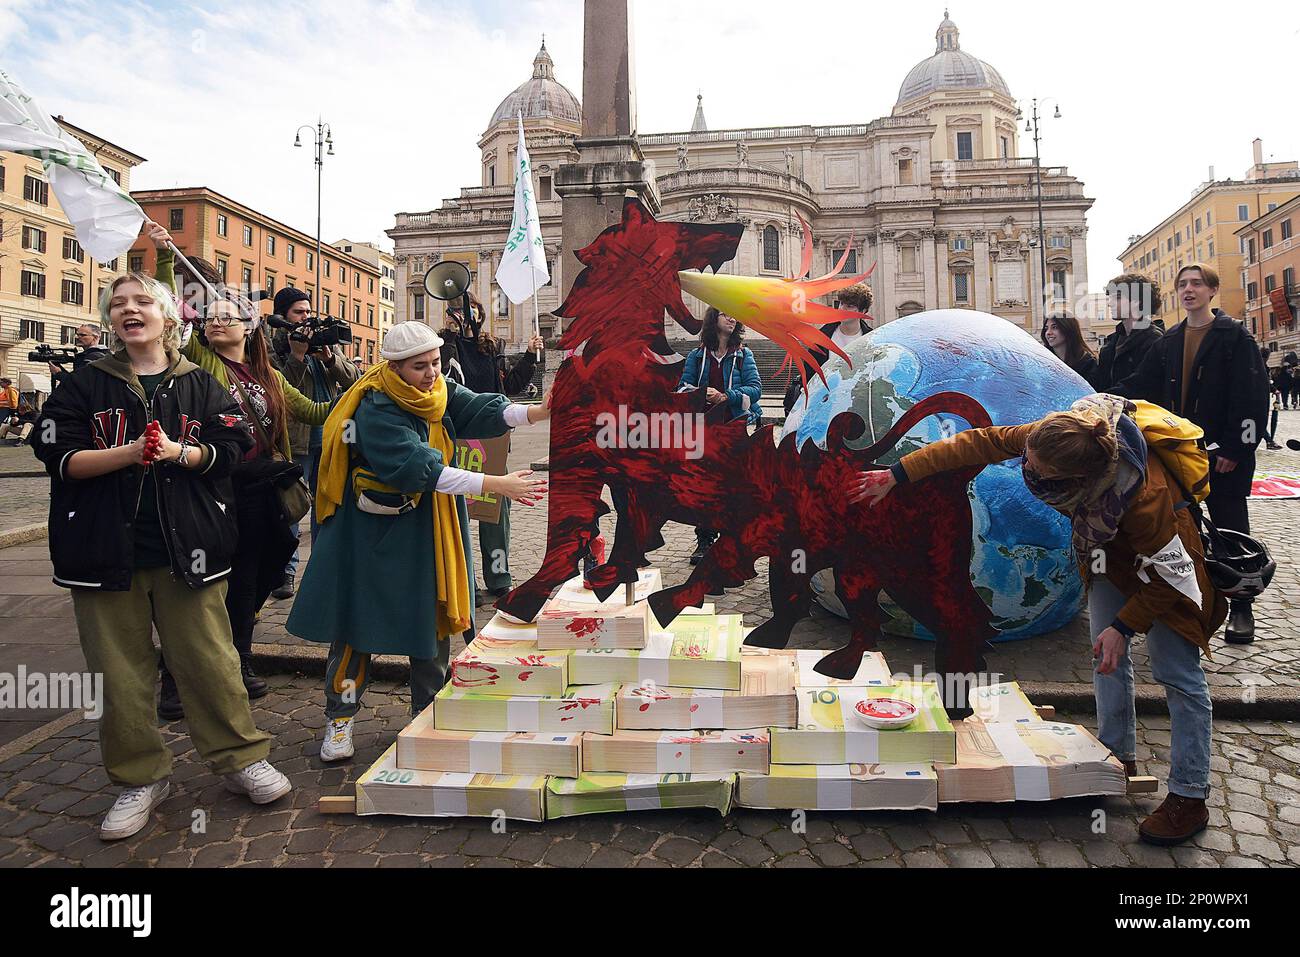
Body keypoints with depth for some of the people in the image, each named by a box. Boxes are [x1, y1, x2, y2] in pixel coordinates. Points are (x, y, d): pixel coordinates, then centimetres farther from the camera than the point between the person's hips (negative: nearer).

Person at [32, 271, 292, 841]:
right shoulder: (84, 385, 8)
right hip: (107, 551, 1)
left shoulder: (200, 385, 9)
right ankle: (140, 778, 21)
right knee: (119, 670, 5)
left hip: (186, 549, 0)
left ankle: (240, 758, 16)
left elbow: (231, 447, 1)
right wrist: (129, 453, -16)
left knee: (210, 660, 2)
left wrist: (177, 452, -16)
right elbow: (60, 458, -2)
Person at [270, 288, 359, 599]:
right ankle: (286, 572, 10)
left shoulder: (325, 341, 11)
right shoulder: (275, 347, -3)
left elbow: (354, 379, 2)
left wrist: (330, 357, -13)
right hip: (295, 441, -5)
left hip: (330, 437, 5)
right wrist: (297, 356, -21)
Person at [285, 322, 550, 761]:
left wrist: (536, 412, -37)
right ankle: (340, 718, 20)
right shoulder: (375, 410, -22)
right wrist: (496, 485, -37)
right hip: (373, 535, -6)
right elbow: (420, 468, -32)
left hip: (428, 532, 6)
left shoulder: (441, 393, -1)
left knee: (433, 622, 10)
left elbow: (482, 410, -18)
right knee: (359, 621, 3)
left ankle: (428, 715, 25)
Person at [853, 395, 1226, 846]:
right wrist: (898, 474, -21)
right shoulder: (1056, 433, -30)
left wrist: (1124, 626, -22)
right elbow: (981, 443, -21)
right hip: (1109, 548, 6)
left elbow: (1168, 572, -27)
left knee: (1177, 672, -3)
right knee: (1107, 656, 11)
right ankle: (1118, 756, 28)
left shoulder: (1142, 496, -42)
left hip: (1163, 557, -6)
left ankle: (1190, 798, 8)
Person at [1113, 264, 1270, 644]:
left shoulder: (1235, 336, -6)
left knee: (1231, 530, 3)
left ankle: (1241, 610, 14)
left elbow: (1252, 396, -11)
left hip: (1223, 455, -5)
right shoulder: (1169, 342, 12)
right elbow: (1140, 385, 10)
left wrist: (1235, 449, -17)